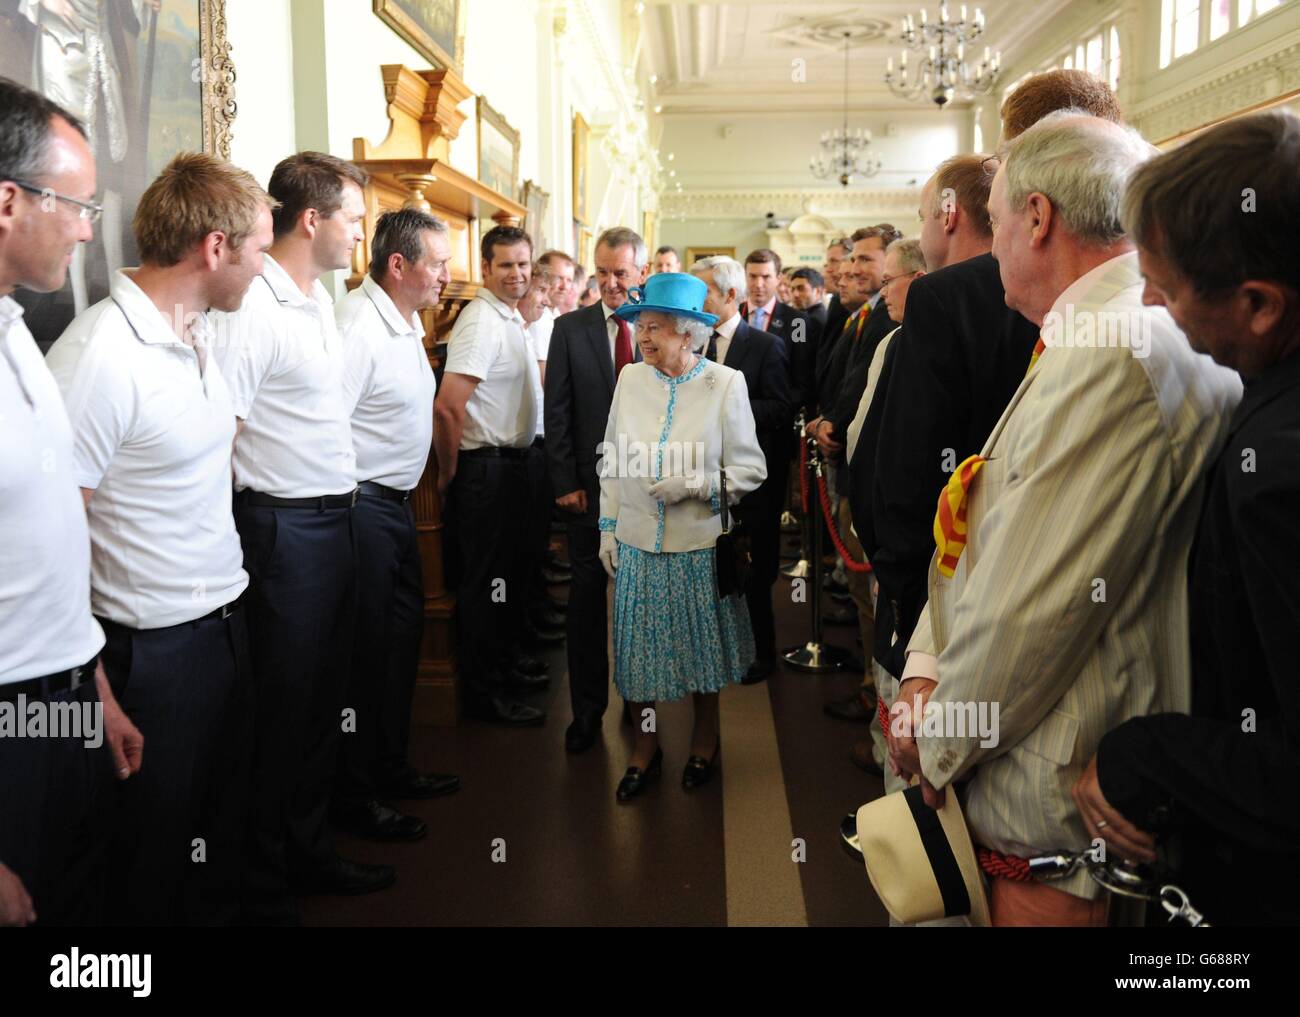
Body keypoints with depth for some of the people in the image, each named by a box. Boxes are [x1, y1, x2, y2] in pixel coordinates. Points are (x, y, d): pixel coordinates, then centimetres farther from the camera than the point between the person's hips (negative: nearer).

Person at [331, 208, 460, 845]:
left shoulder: (408, 321, 13)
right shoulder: (357, 325, -20)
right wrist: (346, 505, -19)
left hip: (396, 501, 10)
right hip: (362, 506, -10)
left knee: (403, 634, 18)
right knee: (365, 649, -1)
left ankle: (390, 768, 34)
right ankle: (352, 798, 14)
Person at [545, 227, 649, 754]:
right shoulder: (570, 329, 2)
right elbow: (557, 412, 0)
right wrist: (565, 482, -6)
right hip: (591, 485, 0)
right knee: (588, 595, 6)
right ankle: (587, 707, 18)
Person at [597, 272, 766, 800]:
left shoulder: (725, 384, -8)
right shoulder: (630, 379, 1)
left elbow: (751, 469, -5)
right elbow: (611, 463, 8)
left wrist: (696, 484, -19)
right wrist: (607, 529, 6)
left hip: (700, 544, -2)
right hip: (638, 544, 2)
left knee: (701, 647, 13)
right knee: (638, 651, 8)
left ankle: (705, 739, 36)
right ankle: (645, 748, 28)